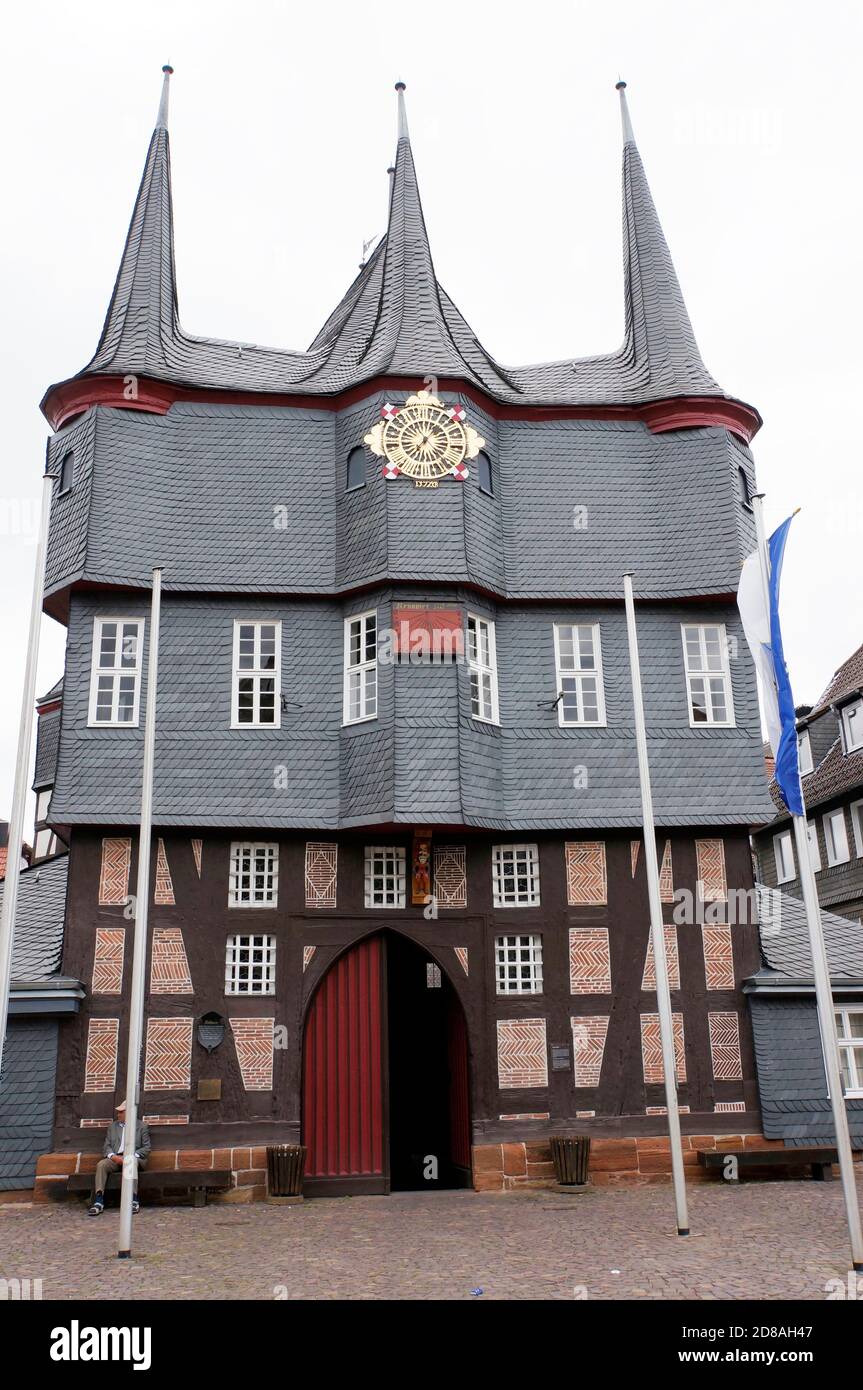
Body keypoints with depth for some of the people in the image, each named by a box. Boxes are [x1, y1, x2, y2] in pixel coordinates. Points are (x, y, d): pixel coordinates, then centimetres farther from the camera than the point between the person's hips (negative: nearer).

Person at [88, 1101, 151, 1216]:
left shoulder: (142, 1126, 12)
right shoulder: (112, 1126, 22)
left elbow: (146, 1148, 5)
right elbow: (106, 1146, 13)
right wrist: (113, 1156, -10)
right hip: (115, 1158, 3)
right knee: (101, 1164, -28)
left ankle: (133, 1201, -39)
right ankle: (98, 1203, -34)